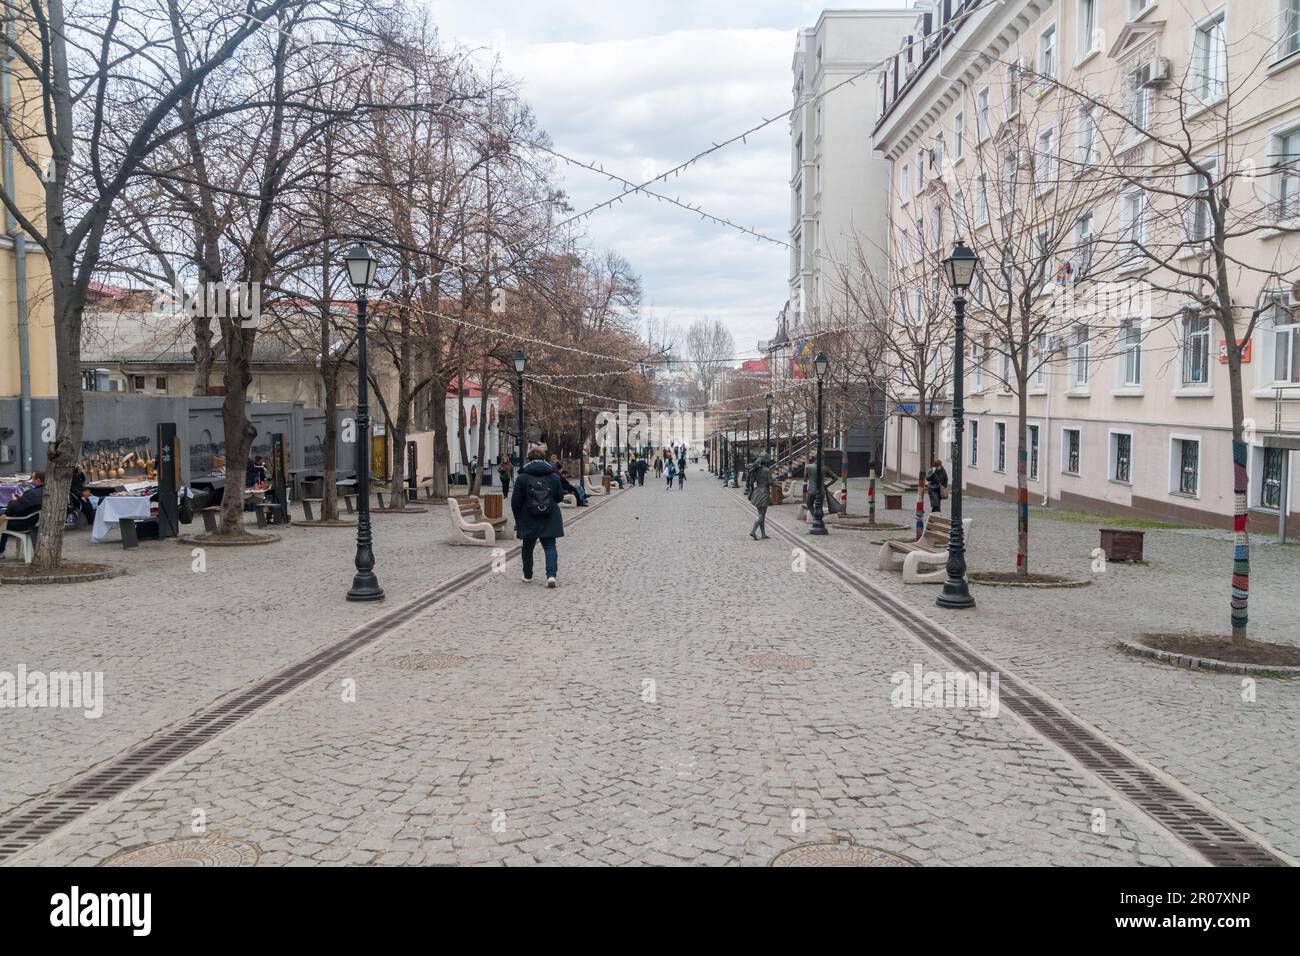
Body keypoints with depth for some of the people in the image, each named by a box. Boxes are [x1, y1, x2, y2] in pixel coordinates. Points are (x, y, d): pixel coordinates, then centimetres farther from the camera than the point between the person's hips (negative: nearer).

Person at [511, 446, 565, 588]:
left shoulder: (522, 477, -8)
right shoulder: (554, 476, 0)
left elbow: (515, 501, -6)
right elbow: (560, 496, 7)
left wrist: (517, 518, 6)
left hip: (528, 520, -1)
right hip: (550, 519, 1)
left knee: (528, 547, 15)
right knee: (550, 546, 4)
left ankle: (527, 575, 25)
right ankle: (551, 574, -13)